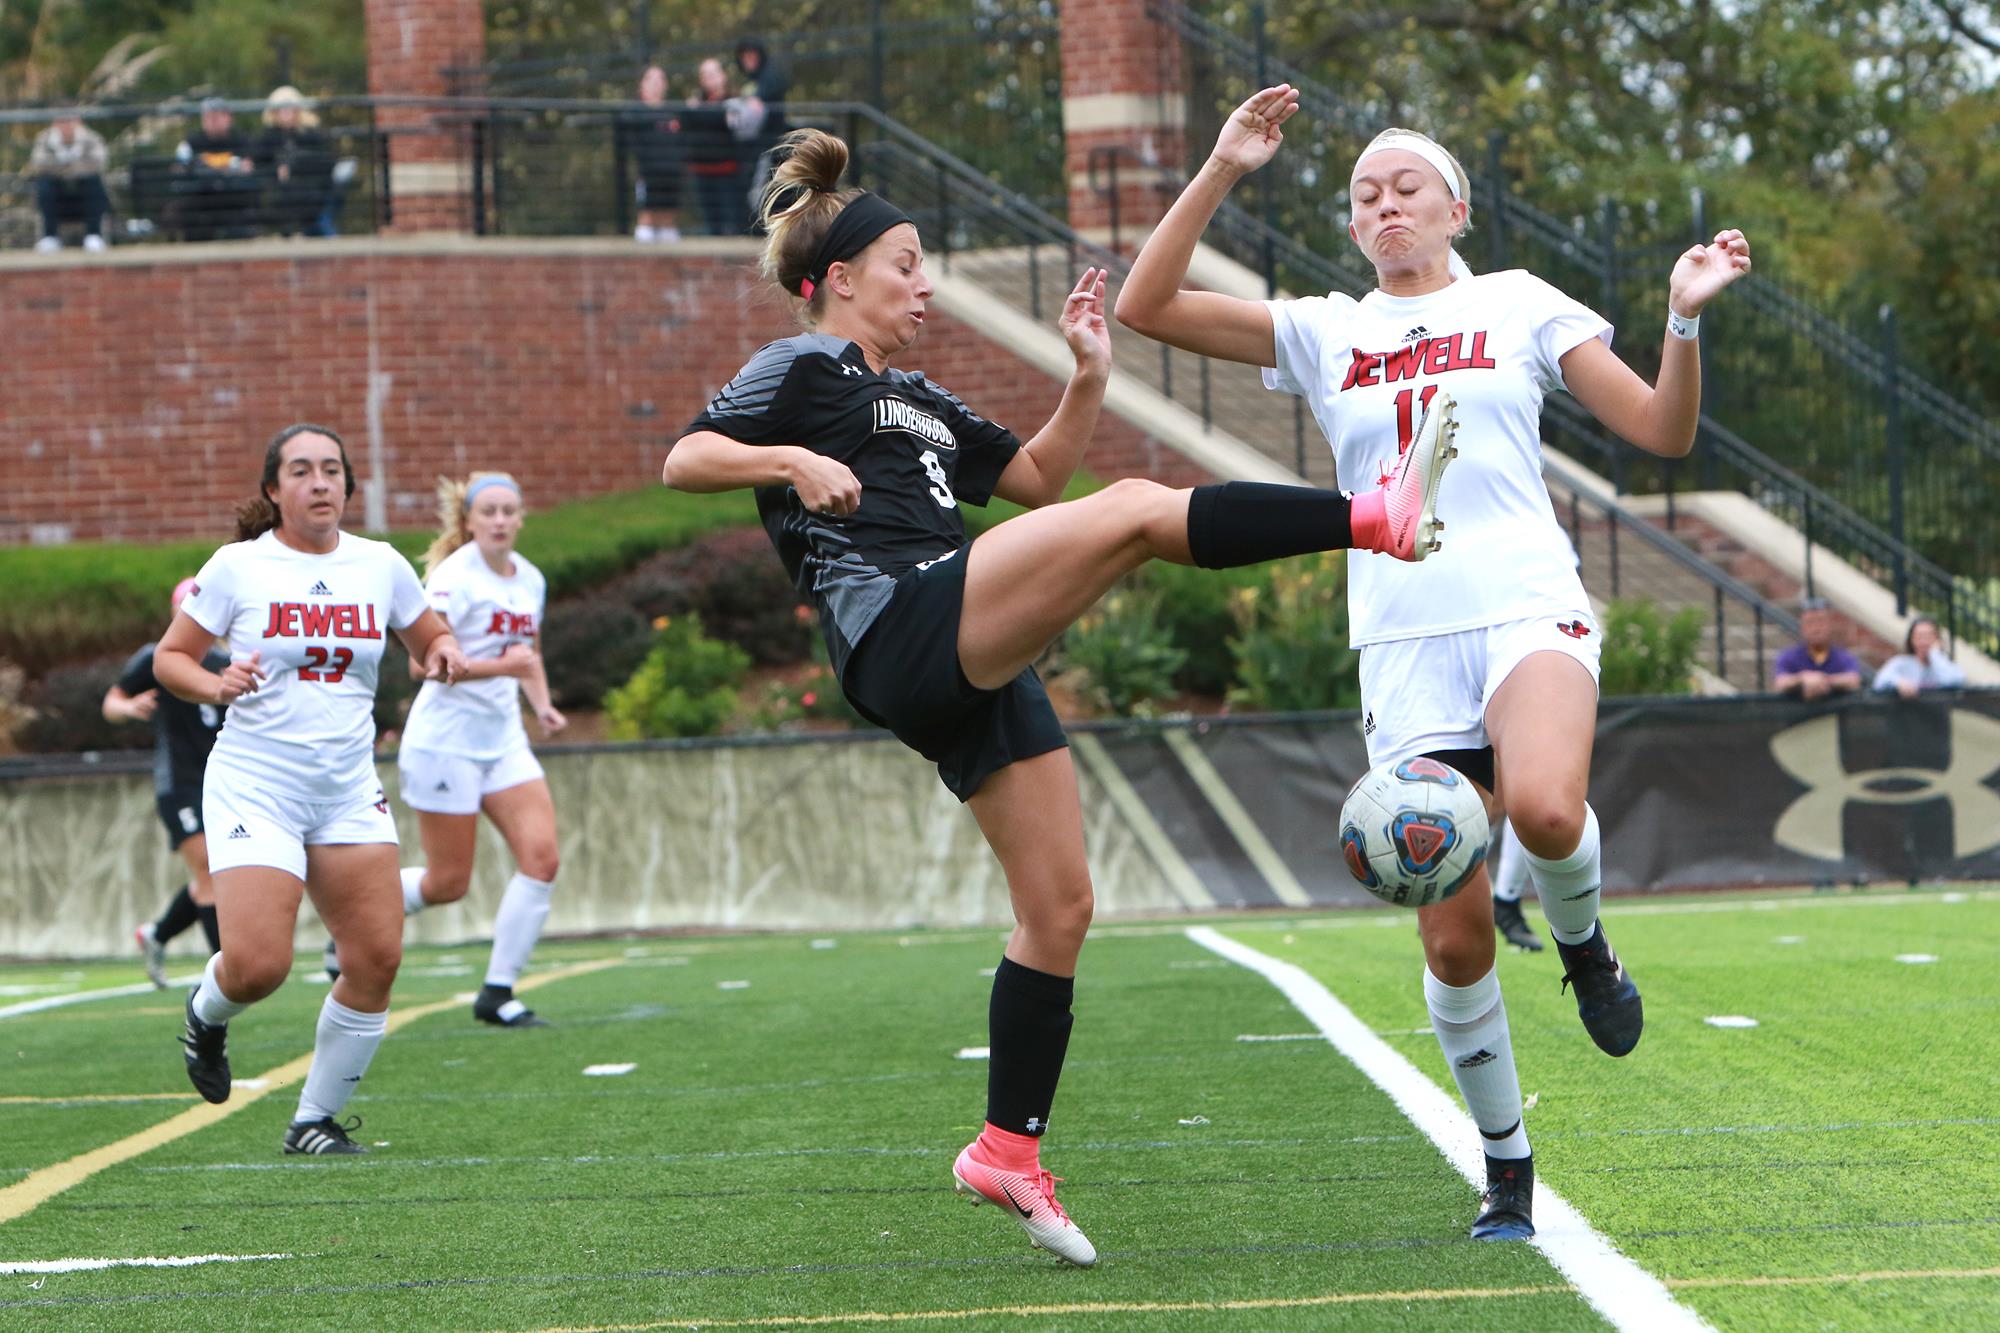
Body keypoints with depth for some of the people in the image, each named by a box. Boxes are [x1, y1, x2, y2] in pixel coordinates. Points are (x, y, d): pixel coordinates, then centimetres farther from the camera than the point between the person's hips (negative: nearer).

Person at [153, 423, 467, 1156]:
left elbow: (431, 637, 19)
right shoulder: (238, 566, -3)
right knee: (258, 965, -16)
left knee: (377, 959, -7)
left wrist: (444, 654, -4)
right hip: (255, 784, -4)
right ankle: (206, 1013, 23)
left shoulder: (380, 565, 6)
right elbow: (169, 657, 2)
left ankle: (315, 1120, 11)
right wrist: (215, 685, -18)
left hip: (349, 786, 4)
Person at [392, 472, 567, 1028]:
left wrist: (542, 705, 9)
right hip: (445, 737, -7)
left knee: (541, 857, -9)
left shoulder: (530, 579, 10)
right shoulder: (454, 576, -13)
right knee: (449, 882, -3)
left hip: (503, 737, 7)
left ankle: (497, 993, -1)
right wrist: (500, 666, -28)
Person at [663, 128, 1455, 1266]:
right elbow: (685, 459, -5)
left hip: (978, 675, 9)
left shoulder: (918, 399, 31)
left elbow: (1039, 474, 33)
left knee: (1060, 908, 6)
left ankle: (1011, 1149, 12)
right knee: (1133, 511, -22)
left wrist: (1090, 376, 19)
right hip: (904, 627, -9)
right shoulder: (803, 369, 7)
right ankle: (1377, 519, -25)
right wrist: (793, 463, -21)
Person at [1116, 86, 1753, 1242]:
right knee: (1455, 939, -2)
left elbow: (1663, 430, 8)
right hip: (1404, 649, 2)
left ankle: (1585, 946, -1)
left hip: (1529, 613, -2)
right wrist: (1221, 172, -1)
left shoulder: (1519, 305, 11)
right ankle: (1508, 1170, 17)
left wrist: (1685, 321, -9)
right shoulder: (1323, 333, 14)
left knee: (1544, 808, -35)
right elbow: (1147, 306, 6)